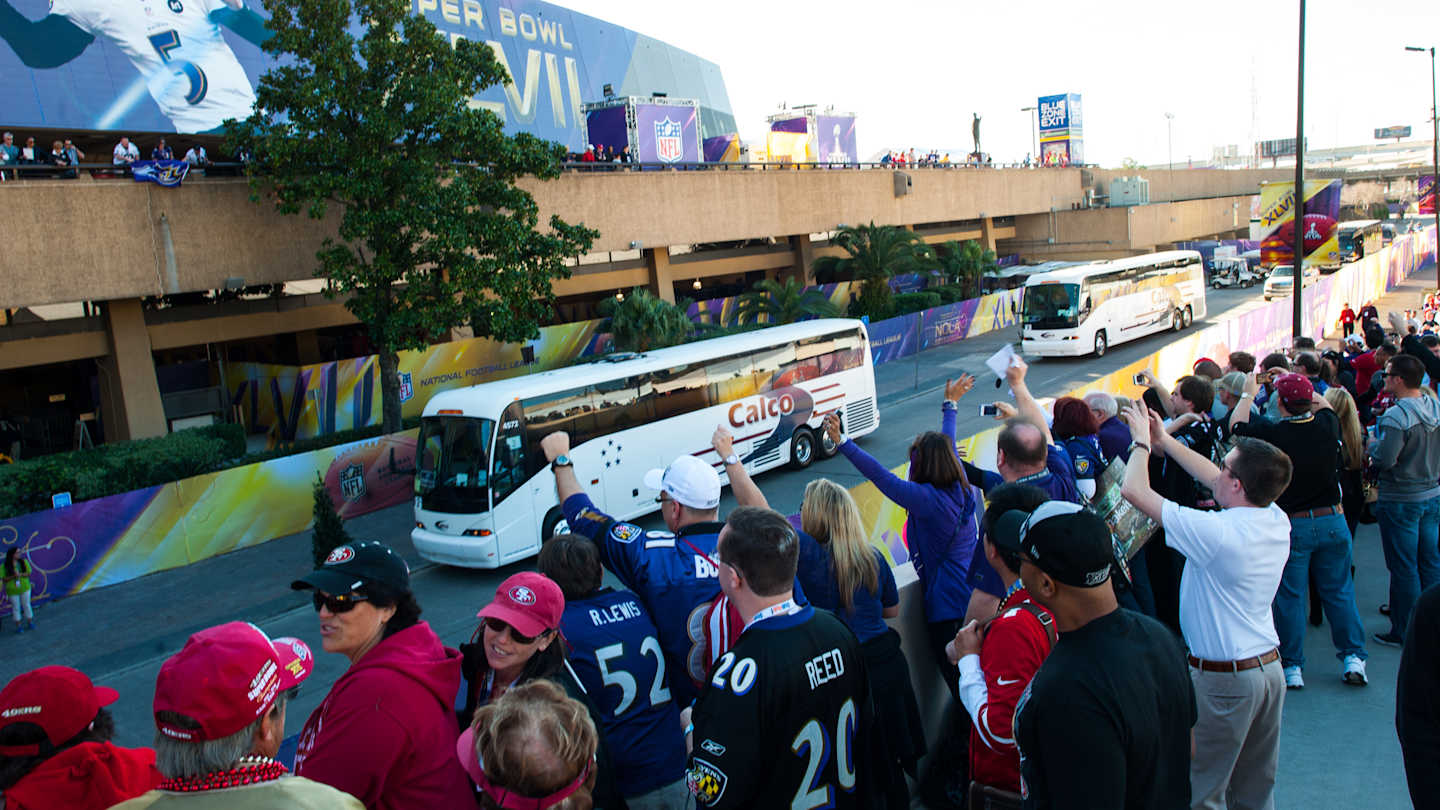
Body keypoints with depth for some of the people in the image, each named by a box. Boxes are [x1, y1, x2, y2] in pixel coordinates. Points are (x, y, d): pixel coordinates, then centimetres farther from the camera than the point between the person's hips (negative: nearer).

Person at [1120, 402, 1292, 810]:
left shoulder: (1216, 532, -26)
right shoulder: (1277, 520, -4)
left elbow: (1133, 489, -20)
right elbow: (1214, 480, 13)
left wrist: (1143, 442, -3)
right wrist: (1165, 440, 17)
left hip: (1224, 680, -8)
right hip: (1270, 667, 8)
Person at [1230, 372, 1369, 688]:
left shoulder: (1272, 434, -18)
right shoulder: (1327, 425, -8)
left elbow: (1236, 425, 2)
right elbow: (1324, 403, 17)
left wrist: (1249, 394, 16)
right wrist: (1298, 384, 25)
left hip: (1291, 526, -3)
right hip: (1333, 520, 3)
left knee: (1290, 596, 6)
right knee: (1339, 591, 15)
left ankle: (1292, 666, 13)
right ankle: (1353, 658, 19)